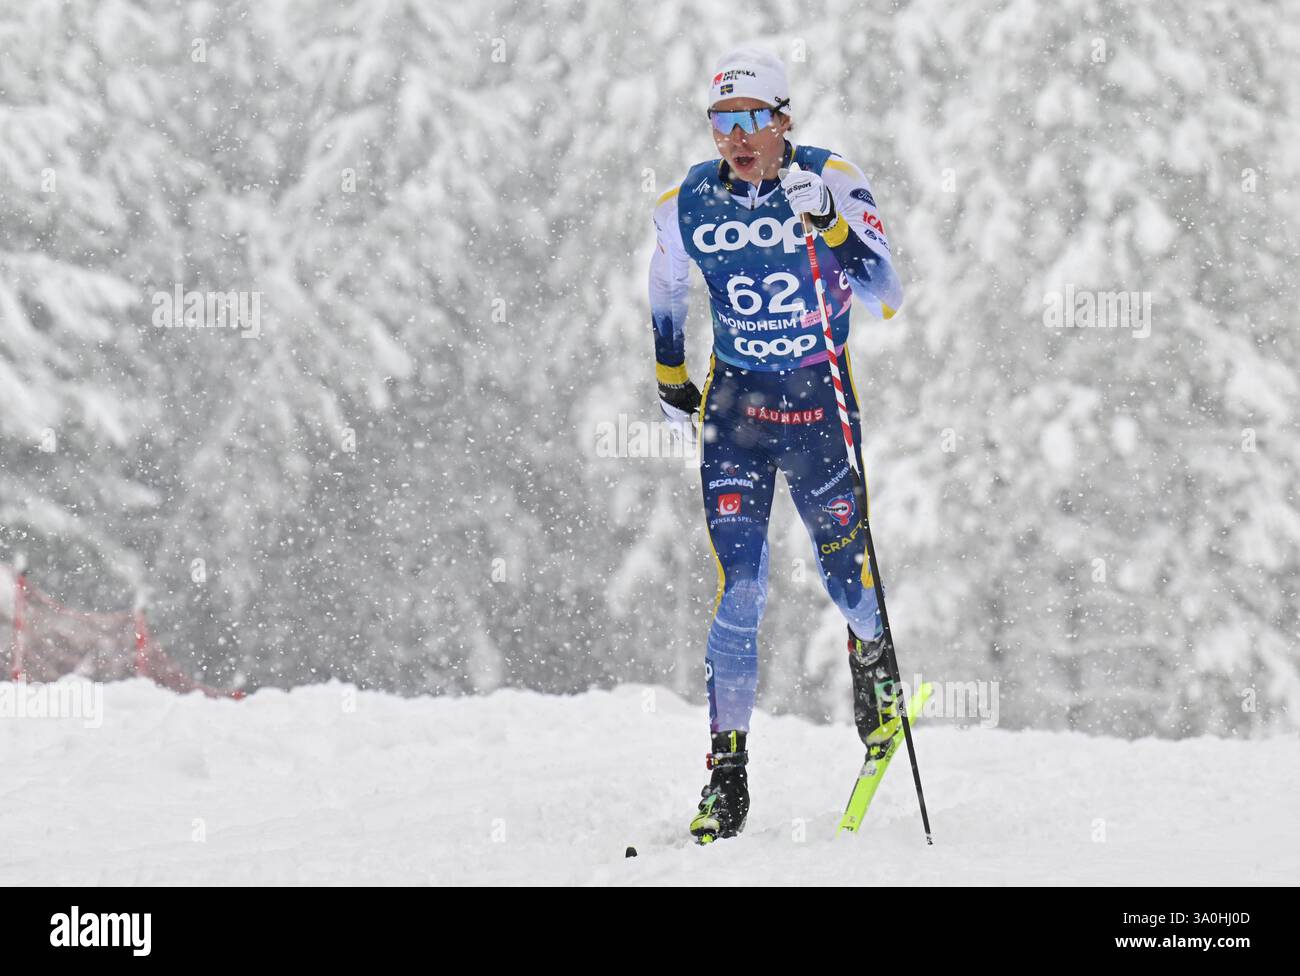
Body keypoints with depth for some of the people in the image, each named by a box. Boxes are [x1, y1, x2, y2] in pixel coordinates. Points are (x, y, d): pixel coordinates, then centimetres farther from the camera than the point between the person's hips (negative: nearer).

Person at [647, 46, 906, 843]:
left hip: (822, 402, -1)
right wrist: (671, 382, 21)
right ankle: (728, 773, -6)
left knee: (847, 570, 6)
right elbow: (666, 292, 16)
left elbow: (886, 293, -23)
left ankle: (872, 651, 45)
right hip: (735, 405, 1)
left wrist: (830, 224, -37)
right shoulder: (686, 206, -5)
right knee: (738, 587, -9)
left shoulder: (834, 182, -13)